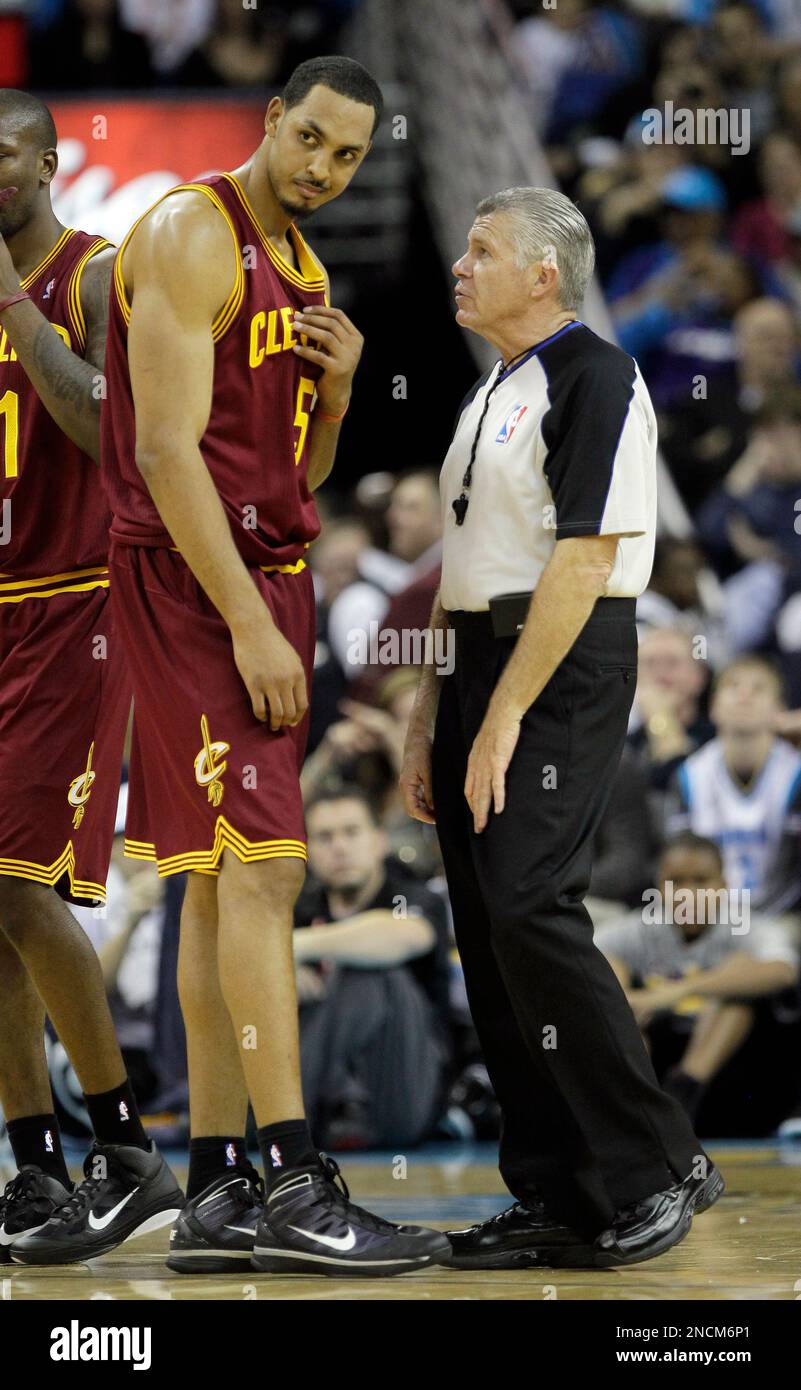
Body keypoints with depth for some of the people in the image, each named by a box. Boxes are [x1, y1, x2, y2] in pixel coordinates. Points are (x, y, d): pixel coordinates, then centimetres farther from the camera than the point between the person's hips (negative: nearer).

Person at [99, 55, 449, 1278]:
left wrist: (338, 387, 0)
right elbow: (167, 448, -19)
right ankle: (297, 1190, -18)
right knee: (260, 864, -15)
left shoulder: (303, 266, 17)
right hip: (189, 580, -9)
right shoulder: (191, 236, -11)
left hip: (272, 578, 9)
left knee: (225, 881, 7)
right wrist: (248, 622, -22)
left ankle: (216, 1197, 8)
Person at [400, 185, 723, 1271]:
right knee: (488, 932, 4)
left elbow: (583, 561, -16)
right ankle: (556, 1200, 7)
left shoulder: (596, 379, -9)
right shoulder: (493, 393, 20)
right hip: (483, 658, 9)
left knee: (529, 908, -19)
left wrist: (504, 720, -19)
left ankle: (654, 1169, -11)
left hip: (564, 672, -9)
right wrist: (431, 713, 17)